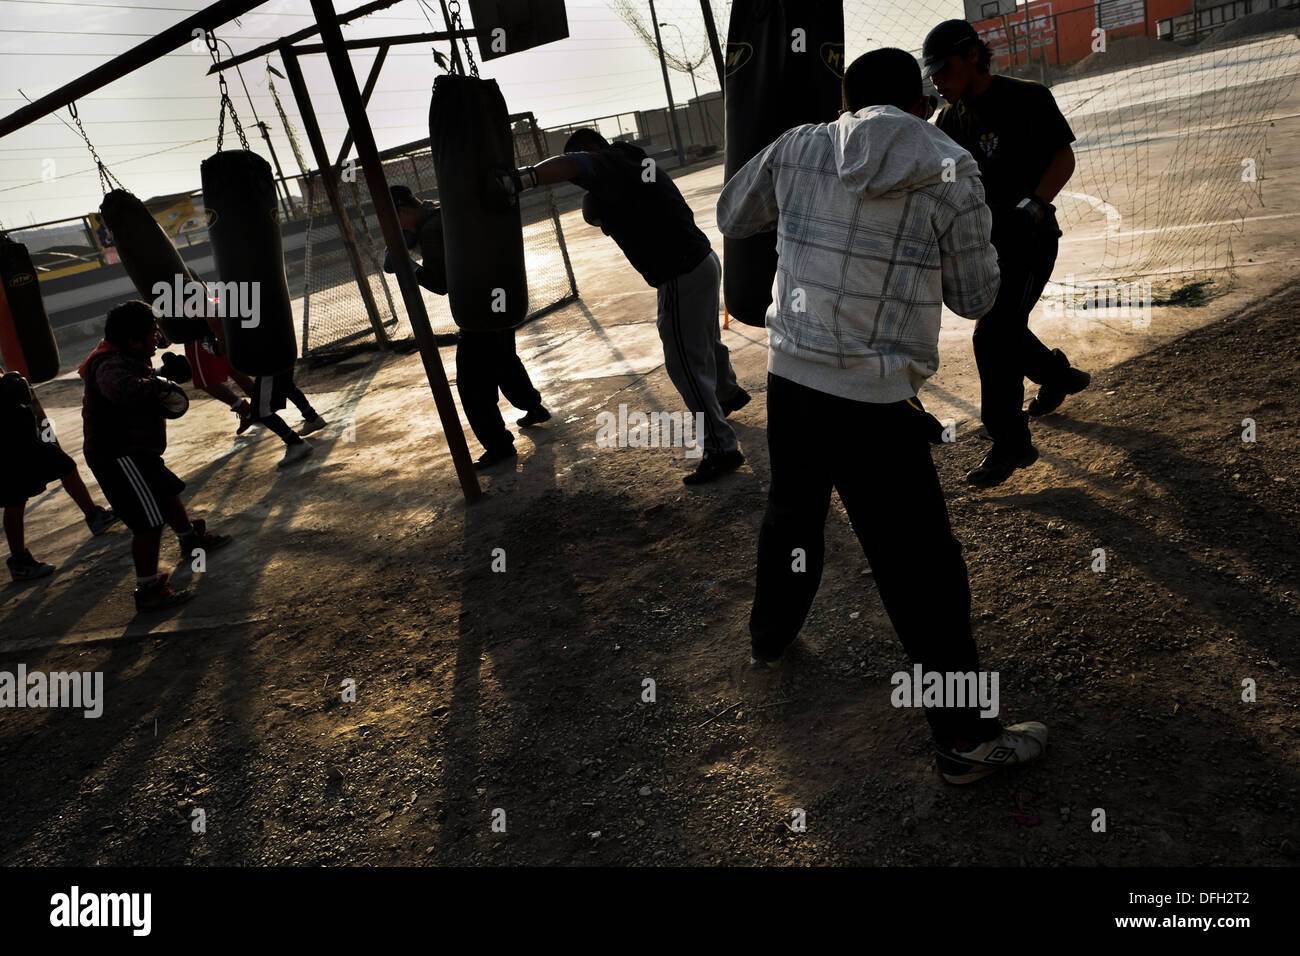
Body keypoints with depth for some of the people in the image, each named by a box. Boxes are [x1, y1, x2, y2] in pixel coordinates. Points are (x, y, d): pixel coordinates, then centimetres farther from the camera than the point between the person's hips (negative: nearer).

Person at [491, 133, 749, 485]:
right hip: (702, 259, 10)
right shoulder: (639, 163, 14)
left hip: (682, 277, -10)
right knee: (706, 341, 31)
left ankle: (721, 449, 2)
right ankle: (730, 393, 57)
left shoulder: (610, 165, -17)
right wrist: (607, 214, 1)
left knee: (687, 365, -4)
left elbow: (573, 166, -39)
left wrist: (521, 178, -53)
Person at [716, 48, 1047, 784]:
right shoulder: (951, 174, -7)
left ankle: (771, 634, 50)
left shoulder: (799, 149, 2)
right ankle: (966, 739, 16)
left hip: (790, 379, 5)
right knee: (923, 569, 4)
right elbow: (976, 298, 0)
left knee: (791, 515, 29)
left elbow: (731, 217, 18)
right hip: (876, 402, -4)